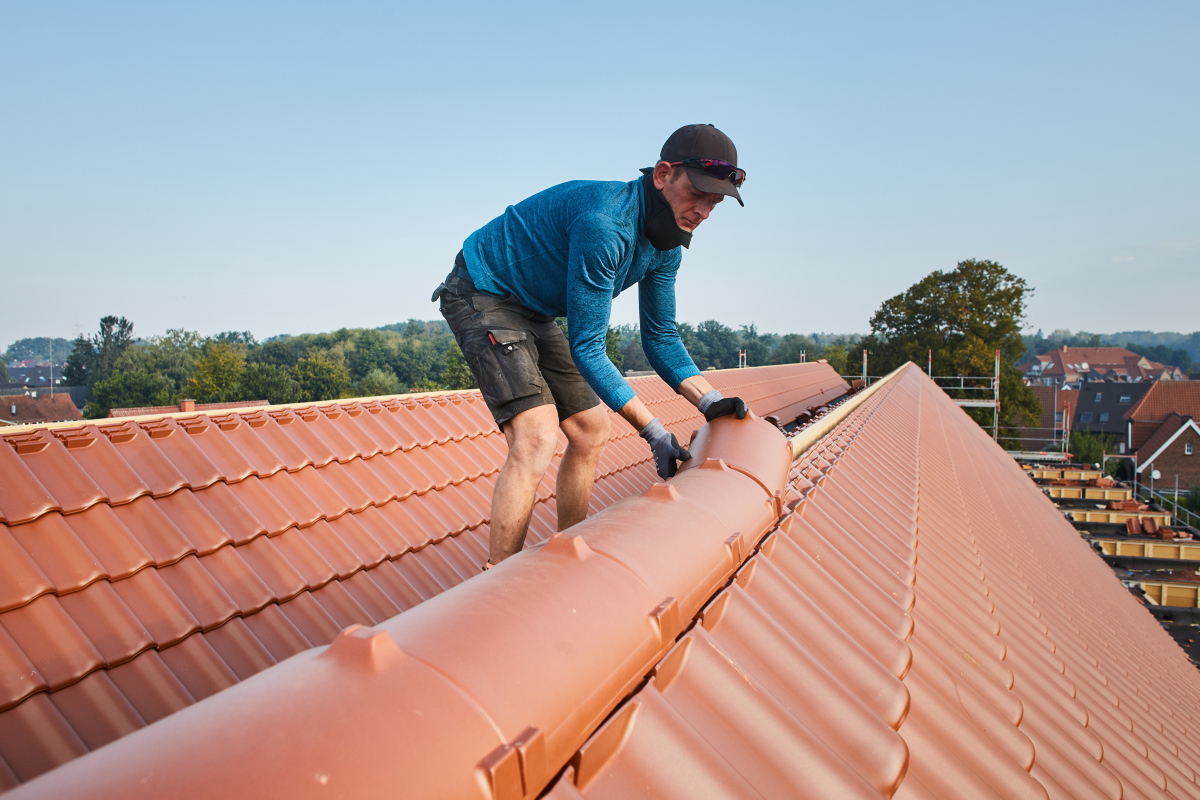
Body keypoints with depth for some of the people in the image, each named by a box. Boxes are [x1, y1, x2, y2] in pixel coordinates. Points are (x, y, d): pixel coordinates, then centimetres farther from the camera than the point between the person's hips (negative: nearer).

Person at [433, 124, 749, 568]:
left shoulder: (665, 245, -3)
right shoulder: (604, 223, -32)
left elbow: (661, 337, 7)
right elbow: (586, 349, -28)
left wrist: (710, 402, -6)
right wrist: (653, 430, -25)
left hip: (534, 314, 10)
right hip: (482, 295, -9)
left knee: (591, 431, 8)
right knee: (537, 437, -24)